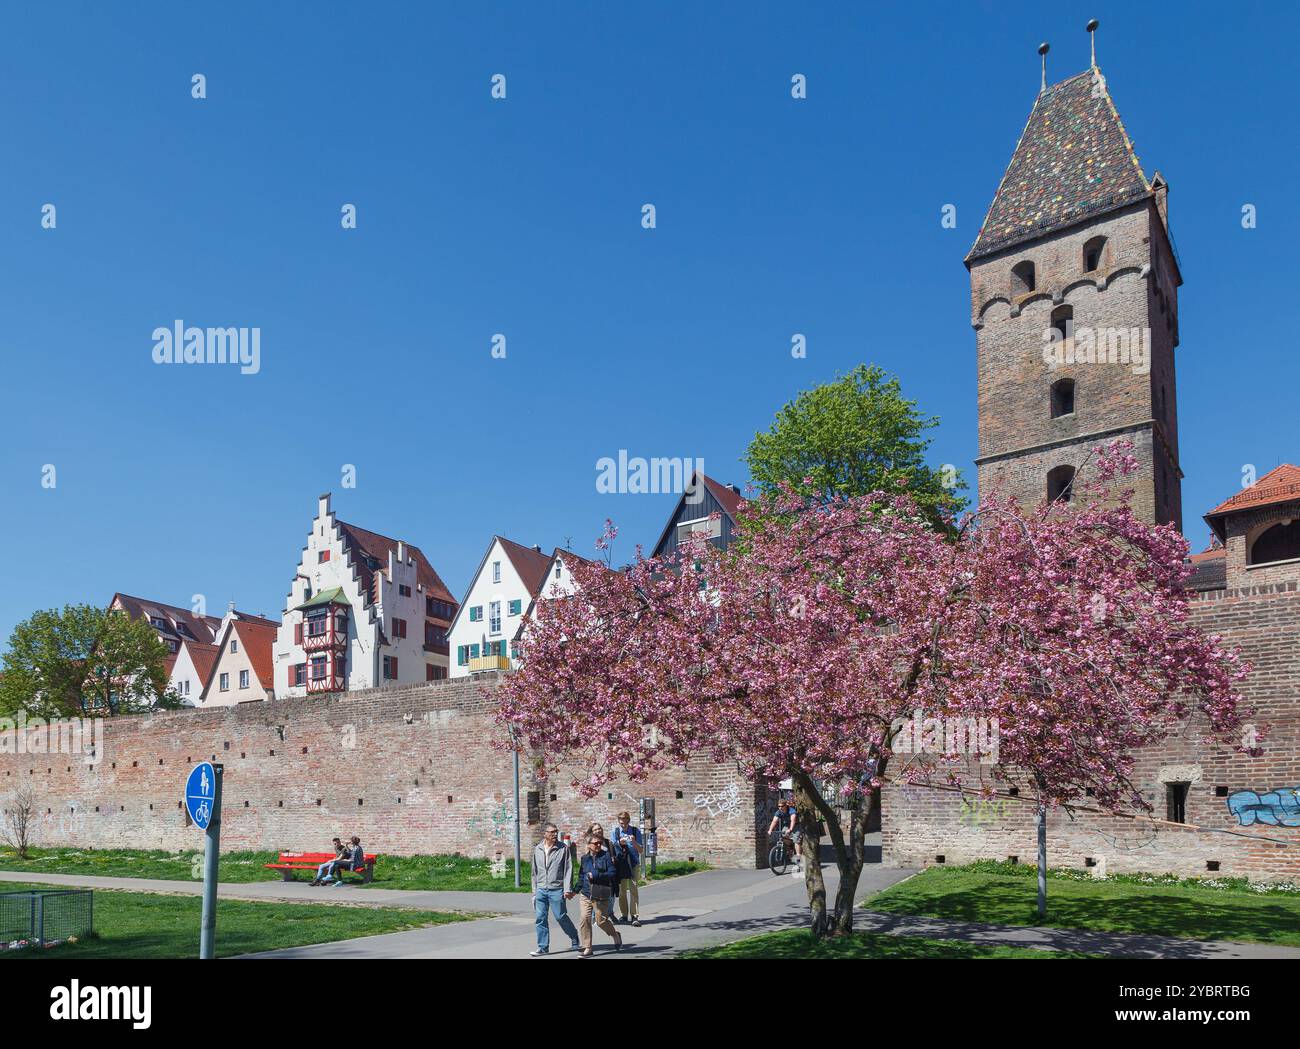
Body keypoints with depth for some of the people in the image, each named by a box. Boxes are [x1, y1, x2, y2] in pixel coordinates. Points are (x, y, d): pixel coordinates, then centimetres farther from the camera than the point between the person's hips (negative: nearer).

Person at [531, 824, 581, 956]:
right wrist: (535, 891, 16)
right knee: (540, 918, 2)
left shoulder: (563, 849, -4)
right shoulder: (537, 850, 8)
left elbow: (568, 869, -5)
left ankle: (574, 938, 24)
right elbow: (535, 872, 16)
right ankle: (543, 947, 13)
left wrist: (567, 889, -12)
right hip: (541, 889, 4)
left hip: (556, 889, -4)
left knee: (561, 917, 1)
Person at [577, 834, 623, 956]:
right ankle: (587, 948, 4)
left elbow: (612, 874, -10)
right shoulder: (585, 858, 9)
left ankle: (615, 935, 32)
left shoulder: (606, 856, -3)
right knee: (584, 919, -7)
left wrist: (595, 876, -16)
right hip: (586, 894, 4)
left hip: (601, 895, -4)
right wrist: (576, 890, 7)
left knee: (601, 921, 2)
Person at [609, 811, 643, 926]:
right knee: (622, 890, 4)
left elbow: (640, 850, 1)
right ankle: (623, 915, 15)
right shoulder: (616, 831, 4)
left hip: (633, 863, -1)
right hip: (620, 864, 1)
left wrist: (634, 841, -18)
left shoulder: (635, 831, 1)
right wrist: (620, 843, -15)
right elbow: (612, 847, 5)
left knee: (633, 888, -10)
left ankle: (635, 916, -9)